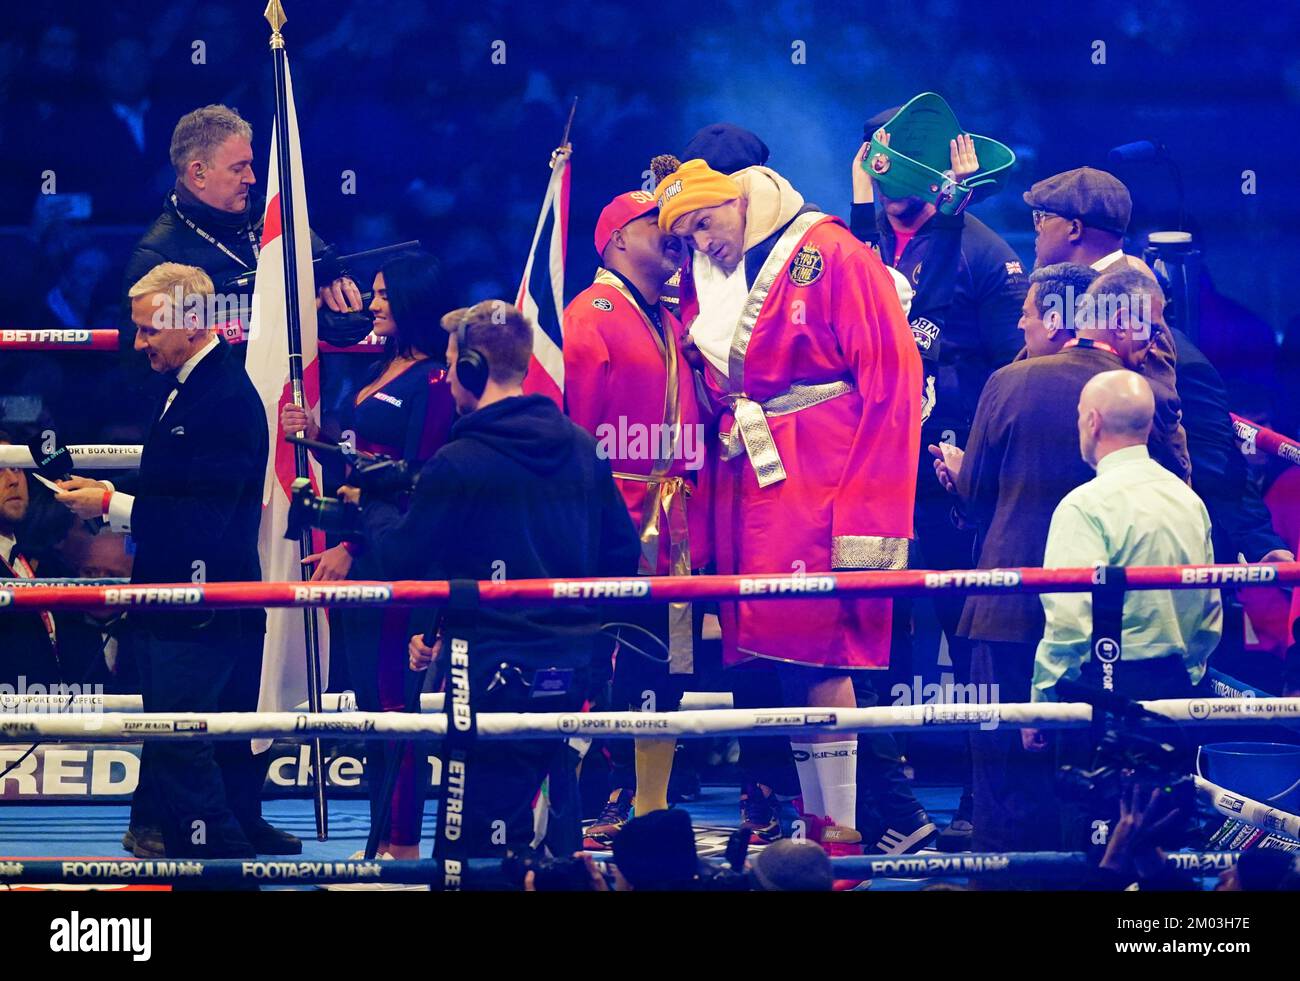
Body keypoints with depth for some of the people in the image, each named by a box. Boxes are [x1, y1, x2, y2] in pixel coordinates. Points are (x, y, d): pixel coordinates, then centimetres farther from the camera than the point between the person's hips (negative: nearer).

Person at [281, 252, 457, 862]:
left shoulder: (431, 382, -11)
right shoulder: (379, 375, 16)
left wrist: (355, 547, -18)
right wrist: (316, 433, 6)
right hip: (352, 554, 9)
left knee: (394, 695, -7)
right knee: (368, 693, 11)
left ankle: (403, 842, -3)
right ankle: (382, 833, 16)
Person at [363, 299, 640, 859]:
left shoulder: (457, 465, -13)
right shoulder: (583, 448, 7)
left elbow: (401, 560, -5)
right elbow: (623, 554, 13)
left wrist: (373, 504, 13)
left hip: (498, 672, -7)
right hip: (576, 674, 7)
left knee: (493, 848, -1)